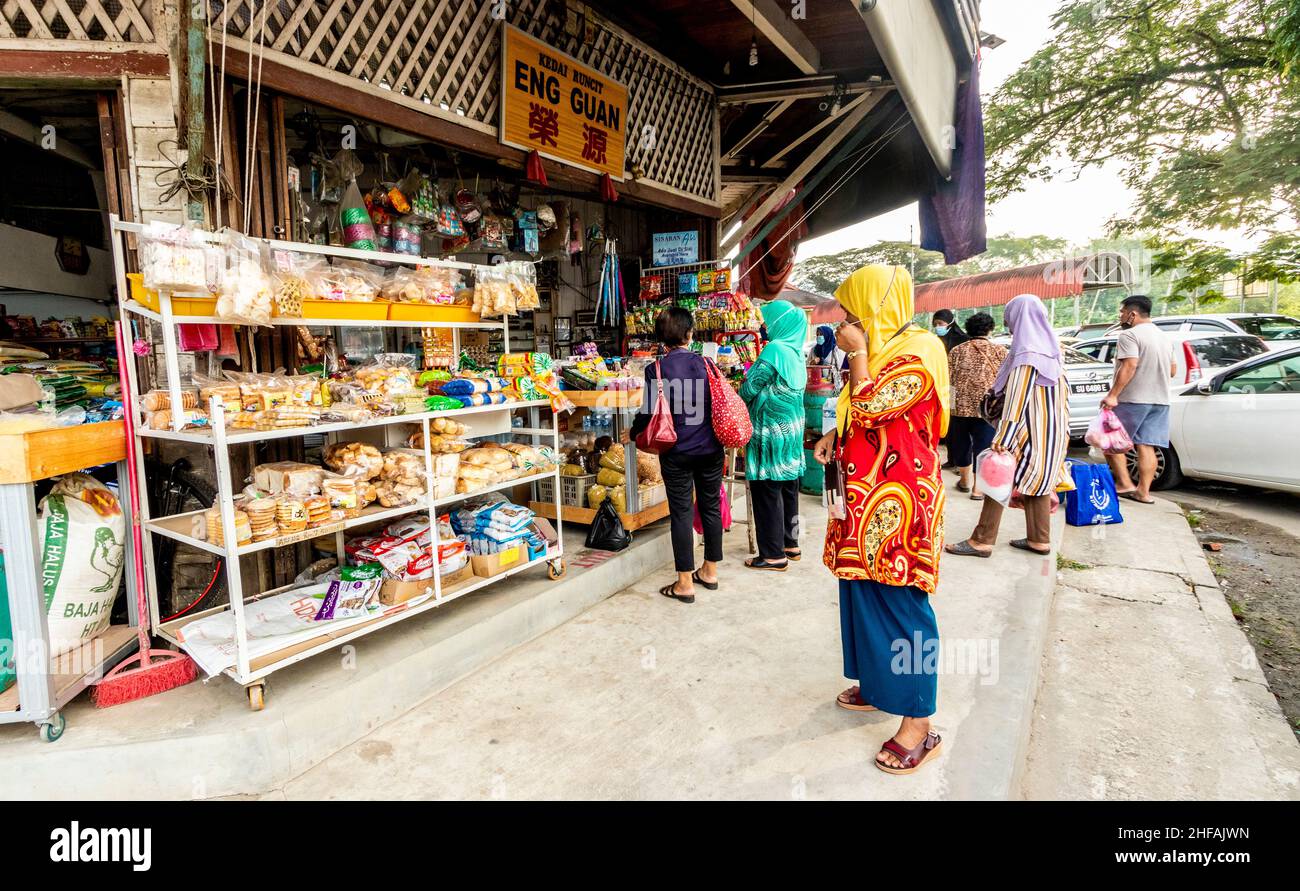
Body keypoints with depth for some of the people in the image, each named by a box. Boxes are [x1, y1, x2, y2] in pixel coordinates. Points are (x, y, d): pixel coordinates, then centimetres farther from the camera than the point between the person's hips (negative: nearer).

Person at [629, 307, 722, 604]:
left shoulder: (657, 370, -9)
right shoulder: (706, 364, -1)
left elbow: (649, 413, -9)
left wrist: (633, 432, 10)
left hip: (677, 452, -3)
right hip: (710, 448, 3)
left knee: (681, 513, 4)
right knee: (711, 506, 14)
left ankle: (685, 583, 10)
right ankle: (710, 571, 29)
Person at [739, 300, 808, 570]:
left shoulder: (775, 349, -16)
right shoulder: (796, 351, 10)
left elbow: (750, 389, -17)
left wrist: (743, 388, 4)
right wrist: (755, 383, 13)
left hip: (771, 431, -9)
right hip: (792, 429, 9)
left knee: (767, 490, -1)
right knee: (788, 487, 15)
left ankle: (773, 554, 5)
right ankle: (790, 543, 26)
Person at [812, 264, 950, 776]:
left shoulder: (917, 353, -14)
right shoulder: (884, 350, 15)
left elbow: (870, 407, -23)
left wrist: (857, 353, -12)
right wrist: (836, 436, 8)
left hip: (897, 502, -10)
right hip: (867, 499, 10)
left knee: (900, 603, -3)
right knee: (865, 594, 17)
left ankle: (919, 723, 9)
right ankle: (878, 686, 33)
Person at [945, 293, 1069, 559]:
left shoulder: (1026, 355, -16)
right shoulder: (1053, 352, 10)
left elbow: (1017, 402, -22)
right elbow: (1064, 395, 14)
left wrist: (1002, 440, -22)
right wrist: (1062, 432, 19)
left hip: (1028, 433, -8)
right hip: (1051, 433, 9)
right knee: (1037, 483, 15)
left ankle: (981, 541, -2)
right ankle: (1039, 539, 19)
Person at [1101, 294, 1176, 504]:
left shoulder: (1129, 335, -9)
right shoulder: (1164, 337, 19)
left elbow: (1129, 366, -20)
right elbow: (1172, 370, 22)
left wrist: (1112, 395, -22)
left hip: (1132, 399, -8)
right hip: (1160, 400, 8)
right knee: (1146, 446, 6)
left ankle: (1125, 483, -3)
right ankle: (1143, 491, 5)